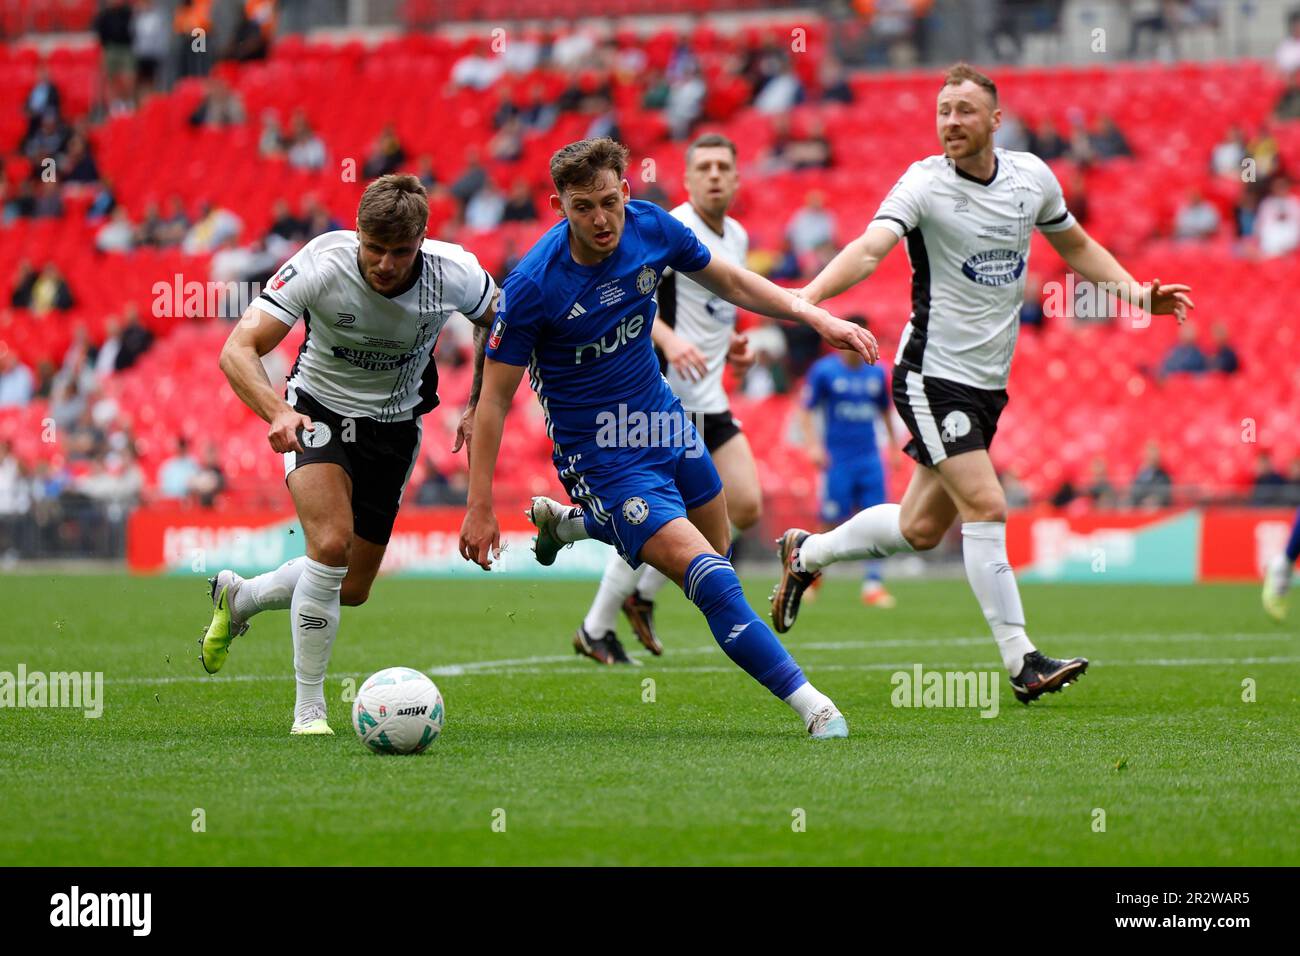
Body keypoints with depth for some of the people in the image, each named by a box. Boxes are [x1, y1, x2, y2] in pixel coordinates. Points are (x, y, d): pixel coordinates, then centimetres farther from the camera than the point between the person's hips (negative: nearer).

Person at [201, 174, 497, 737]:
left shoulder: (456, 274, -22)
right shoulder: (321, 264, -28)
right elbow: (238, 350, -32)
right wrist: (277, 412, -49)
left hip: (395, 425, 3)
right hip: (319, 412, -3)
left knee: (351, 589, 8)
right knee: (332, 543, -27)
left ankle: (238, 597, 38)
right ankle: (309, 707, -15)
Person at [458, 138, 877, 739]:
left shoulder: (651, 227, -11)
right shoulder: (531, 287, -25)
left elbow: (728, 282, 8)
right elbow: (494, 399, -17)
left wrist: (818, 318, -2)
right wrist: (480, 508, -19)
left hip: (664, 421, 7)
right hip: (602, 458, -7)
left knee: (717, 548, 26)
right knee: (712, 581, -19)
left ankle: (570, 522, 45)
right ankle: (810, 705, -12)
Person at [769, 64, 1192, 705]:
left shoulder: (1031, 176, 4)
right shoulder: (925, 184, -14)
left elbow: (1075, 246, 21)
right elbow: (870, 248, -29)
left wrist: (1133, 290, 7)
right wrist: (808, 296, -46)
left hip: (987, 382, 6)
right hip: (932, 376, -6)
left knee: (921, 529, 11)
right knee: (986, 507, -17)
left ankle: (806, 553, 35)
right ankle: (1021, 661, -13)